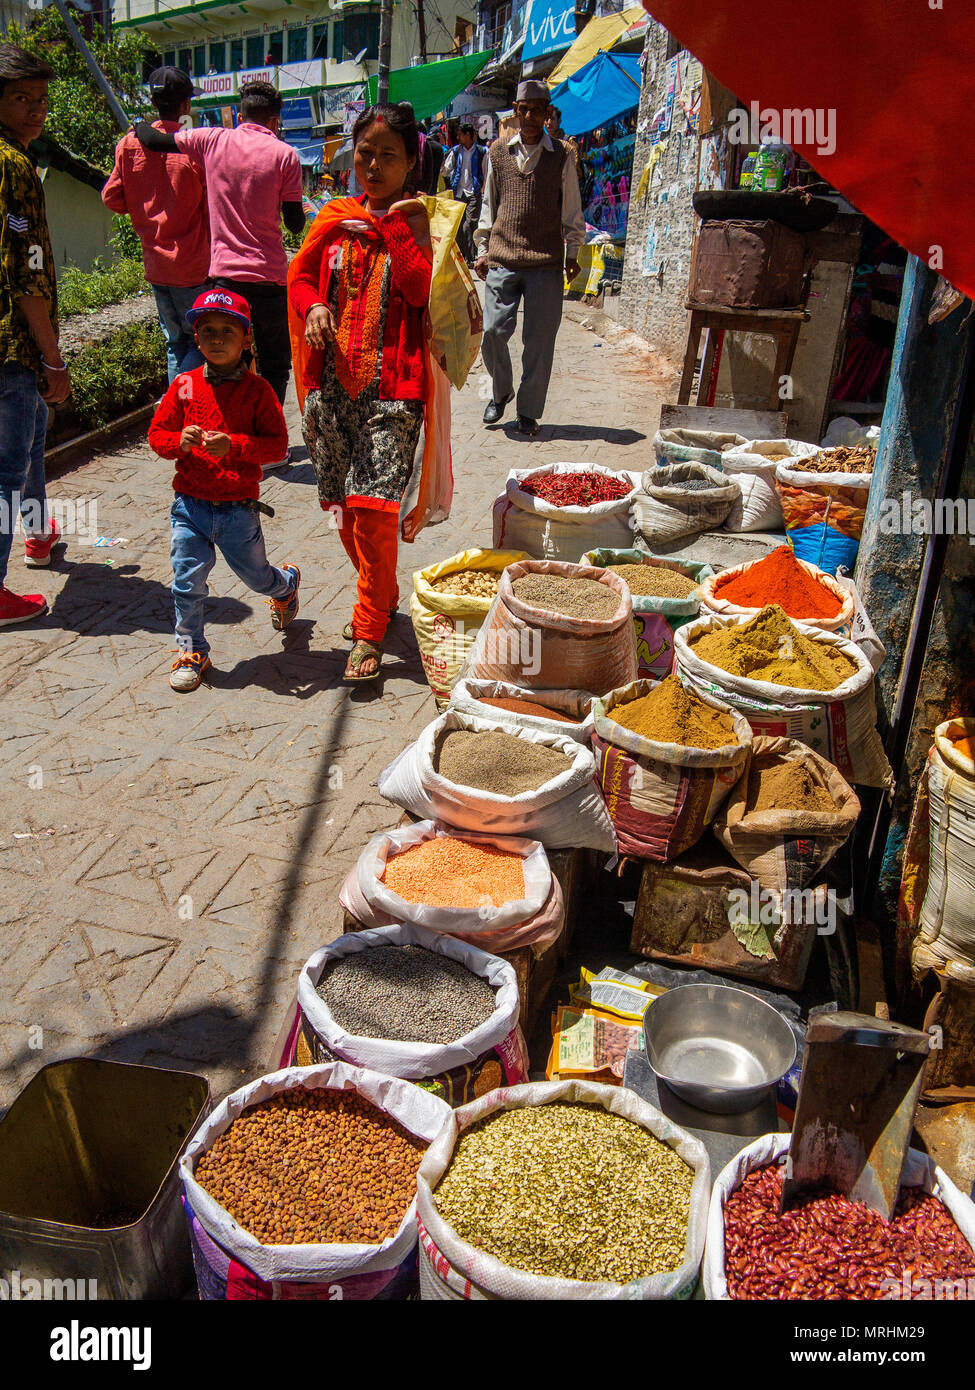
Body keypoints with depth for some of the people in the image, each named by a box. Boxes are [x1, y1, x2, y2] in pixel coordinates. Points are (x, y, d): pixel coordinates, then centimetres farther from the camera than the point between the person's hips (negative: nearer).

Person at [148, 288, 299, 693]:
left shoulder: (257, 389, -6)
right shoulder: (184, 385, 2)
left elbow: (277, 443, -11)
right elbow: (157, 434, 6)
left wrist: (234, 445, -26)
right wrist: (179, 442, -17)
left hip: (239, 508, -2)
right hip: (190, 505, 2)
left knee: (256, 576, 14)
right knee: (187, 581, 3)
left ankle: (287, 582, 51)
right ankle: (192, 651, 21)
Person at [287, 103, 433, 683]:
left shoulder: (416, 218, 1)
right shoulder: (336, 217, 13)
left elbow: (423, 291, -14)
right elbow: (301, 275, 20)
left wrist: (395, 224, -13)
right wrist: (313, 306, -1)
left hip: (391, 387, -5)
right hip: (335, 382, 5)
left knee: (373, 508, -12)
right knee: (345, 506, 10)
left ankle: (370, 630, 0)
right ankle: (383, 596, 32)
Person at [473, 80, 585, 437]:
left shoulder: (560, 156, 8)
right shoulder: (498, 152, 12)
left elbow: (572, 210, 12)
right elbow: (488, 204, 17)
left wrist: (572, 254, 7)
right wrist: (482, 250, 12)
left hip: (546, 262, -1)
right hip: (502, 259, 1)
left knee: (539, 339, -2)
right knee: (493, 330, -7)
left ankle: (529, 412, 10)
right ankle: (500, 392, 20)